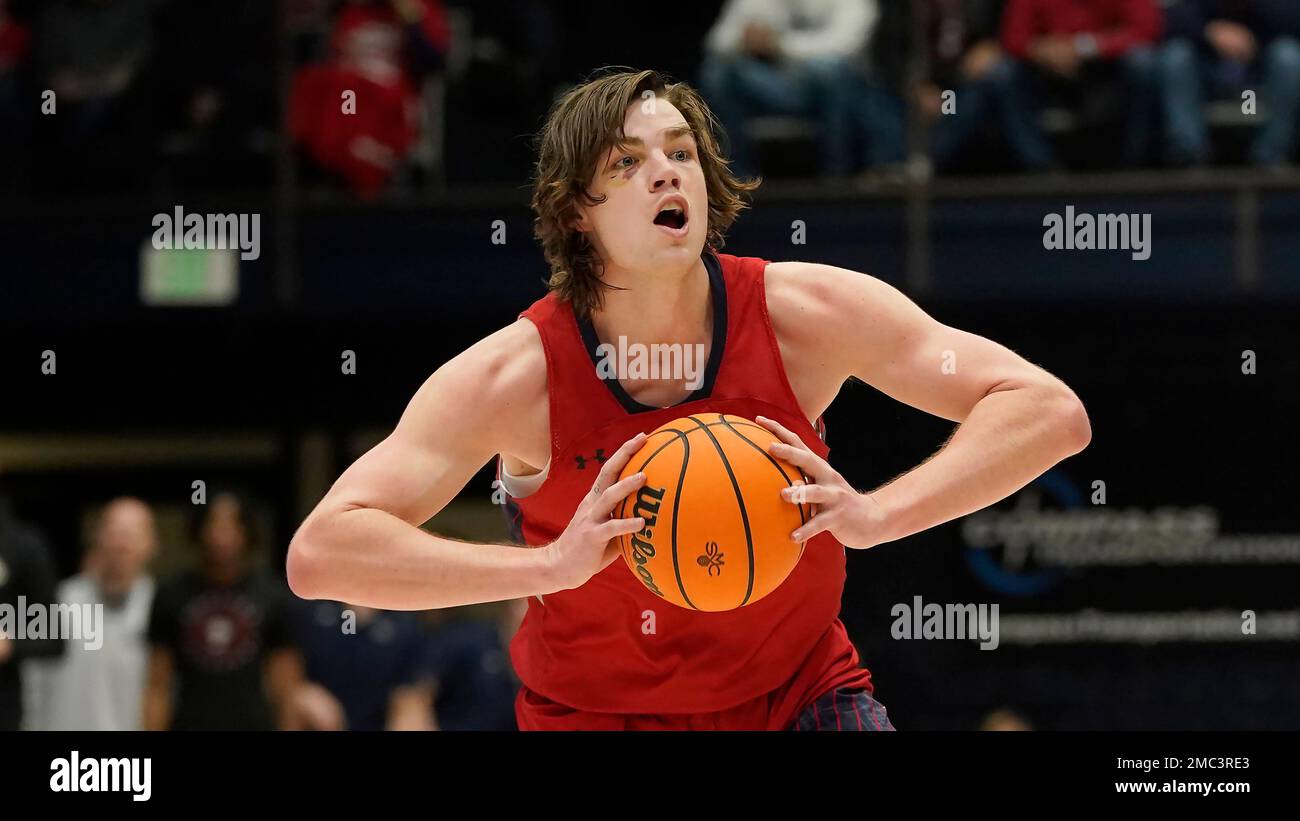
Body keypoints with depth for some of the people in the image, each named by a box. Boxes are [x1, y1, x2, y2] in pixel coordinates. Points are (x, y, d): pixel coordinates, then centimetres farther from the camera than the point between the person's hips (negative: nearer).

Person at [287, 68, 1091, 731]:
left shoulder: (803, 313, -15)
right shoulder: (518, 374, -20)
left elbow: (1050, 413, -17)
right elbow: (319, 553, -28)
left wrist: (874, 516, -33)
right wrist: (550, 564, -41)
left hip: (800, 689, 2)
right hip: (590, 710, -1)